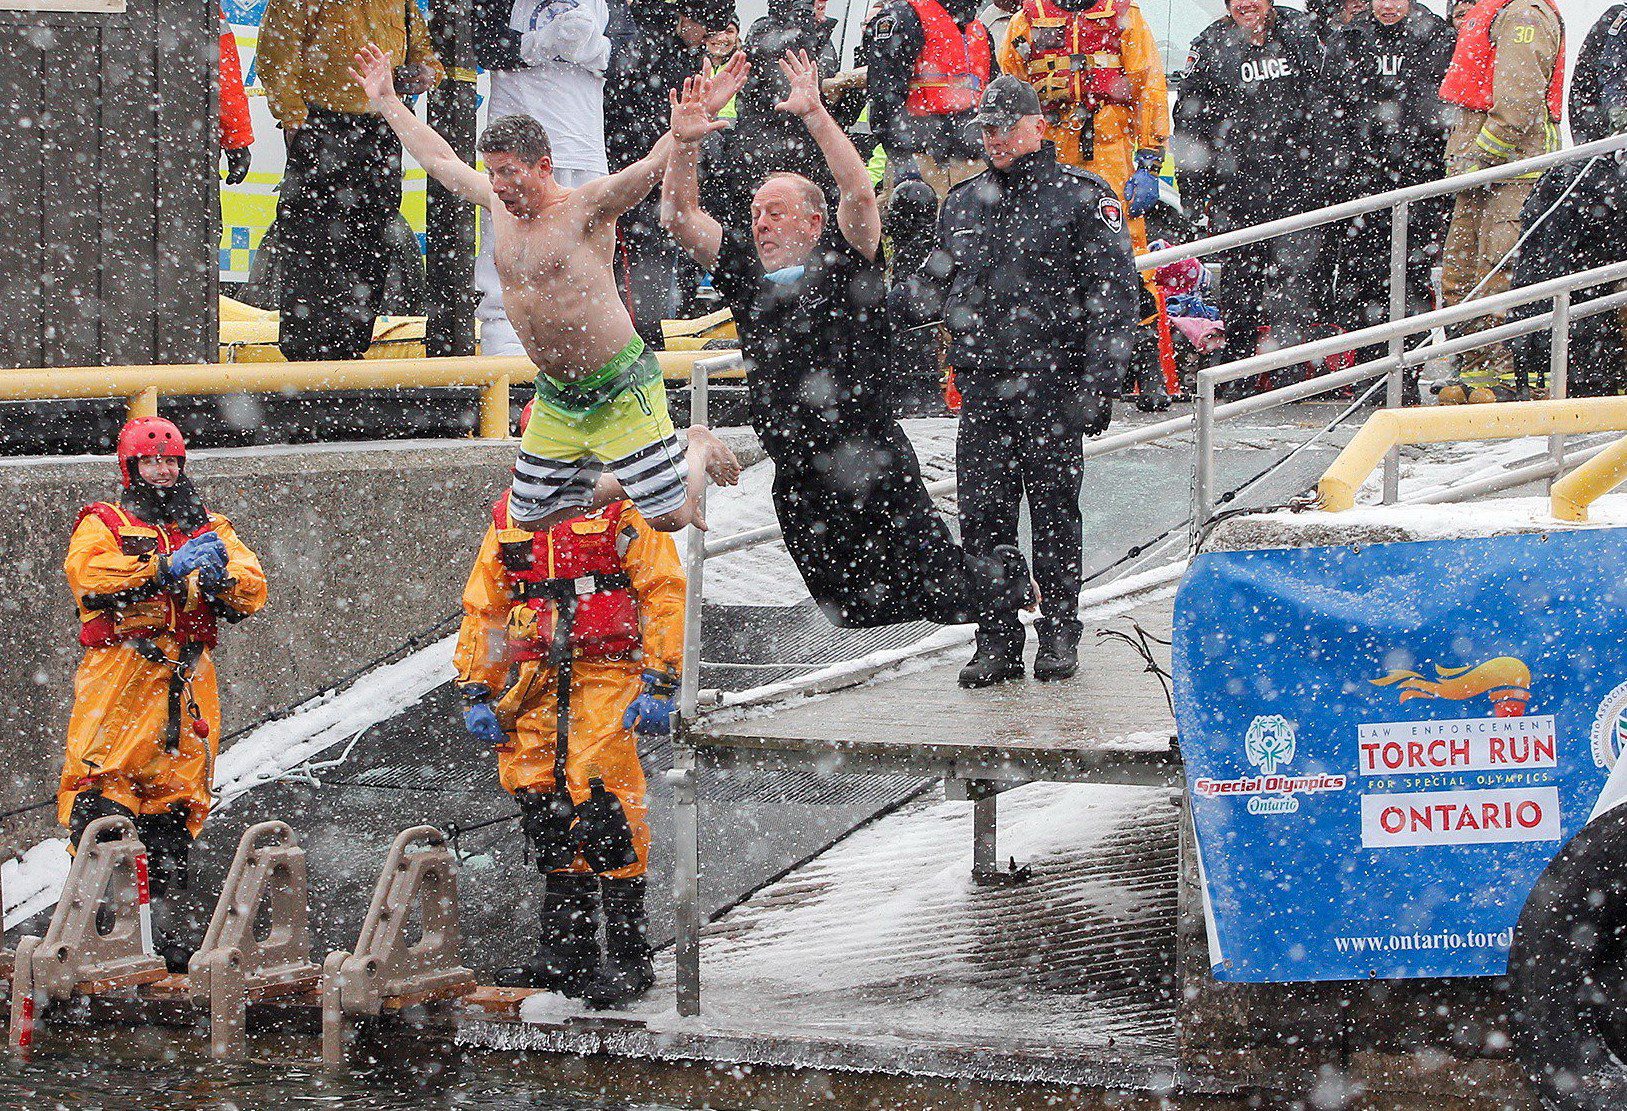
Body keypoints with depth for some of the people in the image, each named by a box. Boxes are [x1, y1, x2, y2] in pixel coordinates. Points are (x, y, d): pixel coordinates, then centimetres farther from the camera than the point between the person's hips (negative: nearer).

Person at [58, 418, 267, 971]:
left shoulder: (208, 530, 21)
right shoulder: (103, 524, 11)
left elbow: (253, 593, 8)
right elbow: (87, 573, -12)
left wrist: (222, 575, -14)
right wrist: (165, 568, -16)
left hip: (187, 677, 4)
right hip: (118, 673, -4)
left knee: (178, 797, 2)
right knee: (100, 786, -14)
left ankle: (165, 915, 7)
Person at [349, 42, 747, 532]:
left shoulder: (586, 208, -14)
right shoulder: (500, 204, 6)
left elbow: (655, 163, -26)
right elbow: (438, 159, 19)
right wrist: (386, 102, 25)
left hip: (620, 392, -7)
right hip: (555, 400, 7)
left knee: (670, 517, -7)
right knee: (531, 517, 9)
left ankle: (701, 451, 25)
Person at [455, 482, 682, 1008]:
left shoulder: (622, 511, -1)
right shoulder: (509, 519, 16)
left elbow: (665, 596, -6)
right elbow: (483, 609, 21)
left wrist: (659, 685, -14)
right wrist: (476, 693, 14)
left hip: (607, 677, -6)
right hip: (536, 683, 6)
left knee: (603, 808, -15)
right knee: (546, 817, 4)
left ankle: (628, 958, -9)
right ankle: (564, 956, 13)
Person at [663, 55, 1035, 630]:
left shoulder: (843, 264, -3)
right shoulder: (745, 272, 9)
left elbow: (859, 194, -19)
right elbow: (680, 217, 5)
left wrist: (814, 114, -25)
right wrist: (685, 144, -10)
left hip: (873, 466, -5)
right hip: (798, 486, 5)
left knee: (944, 597, -3)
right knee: (854, 613, 11)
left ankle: (1006, 574, 29)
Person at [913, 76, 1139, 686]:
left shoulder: (1082, 196, 0)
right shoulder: (961, 201, 16)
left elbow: (1114, 291, -4)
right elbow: (938, 284, 28)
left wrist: (1099, 382, -11)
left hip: (1052, 385, -4)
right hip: (982, 387, 4)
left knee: (1054, 514, 2)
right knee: (983, 518, 0)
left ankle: (1059, 634, 13)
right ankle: (996, 639, 7)